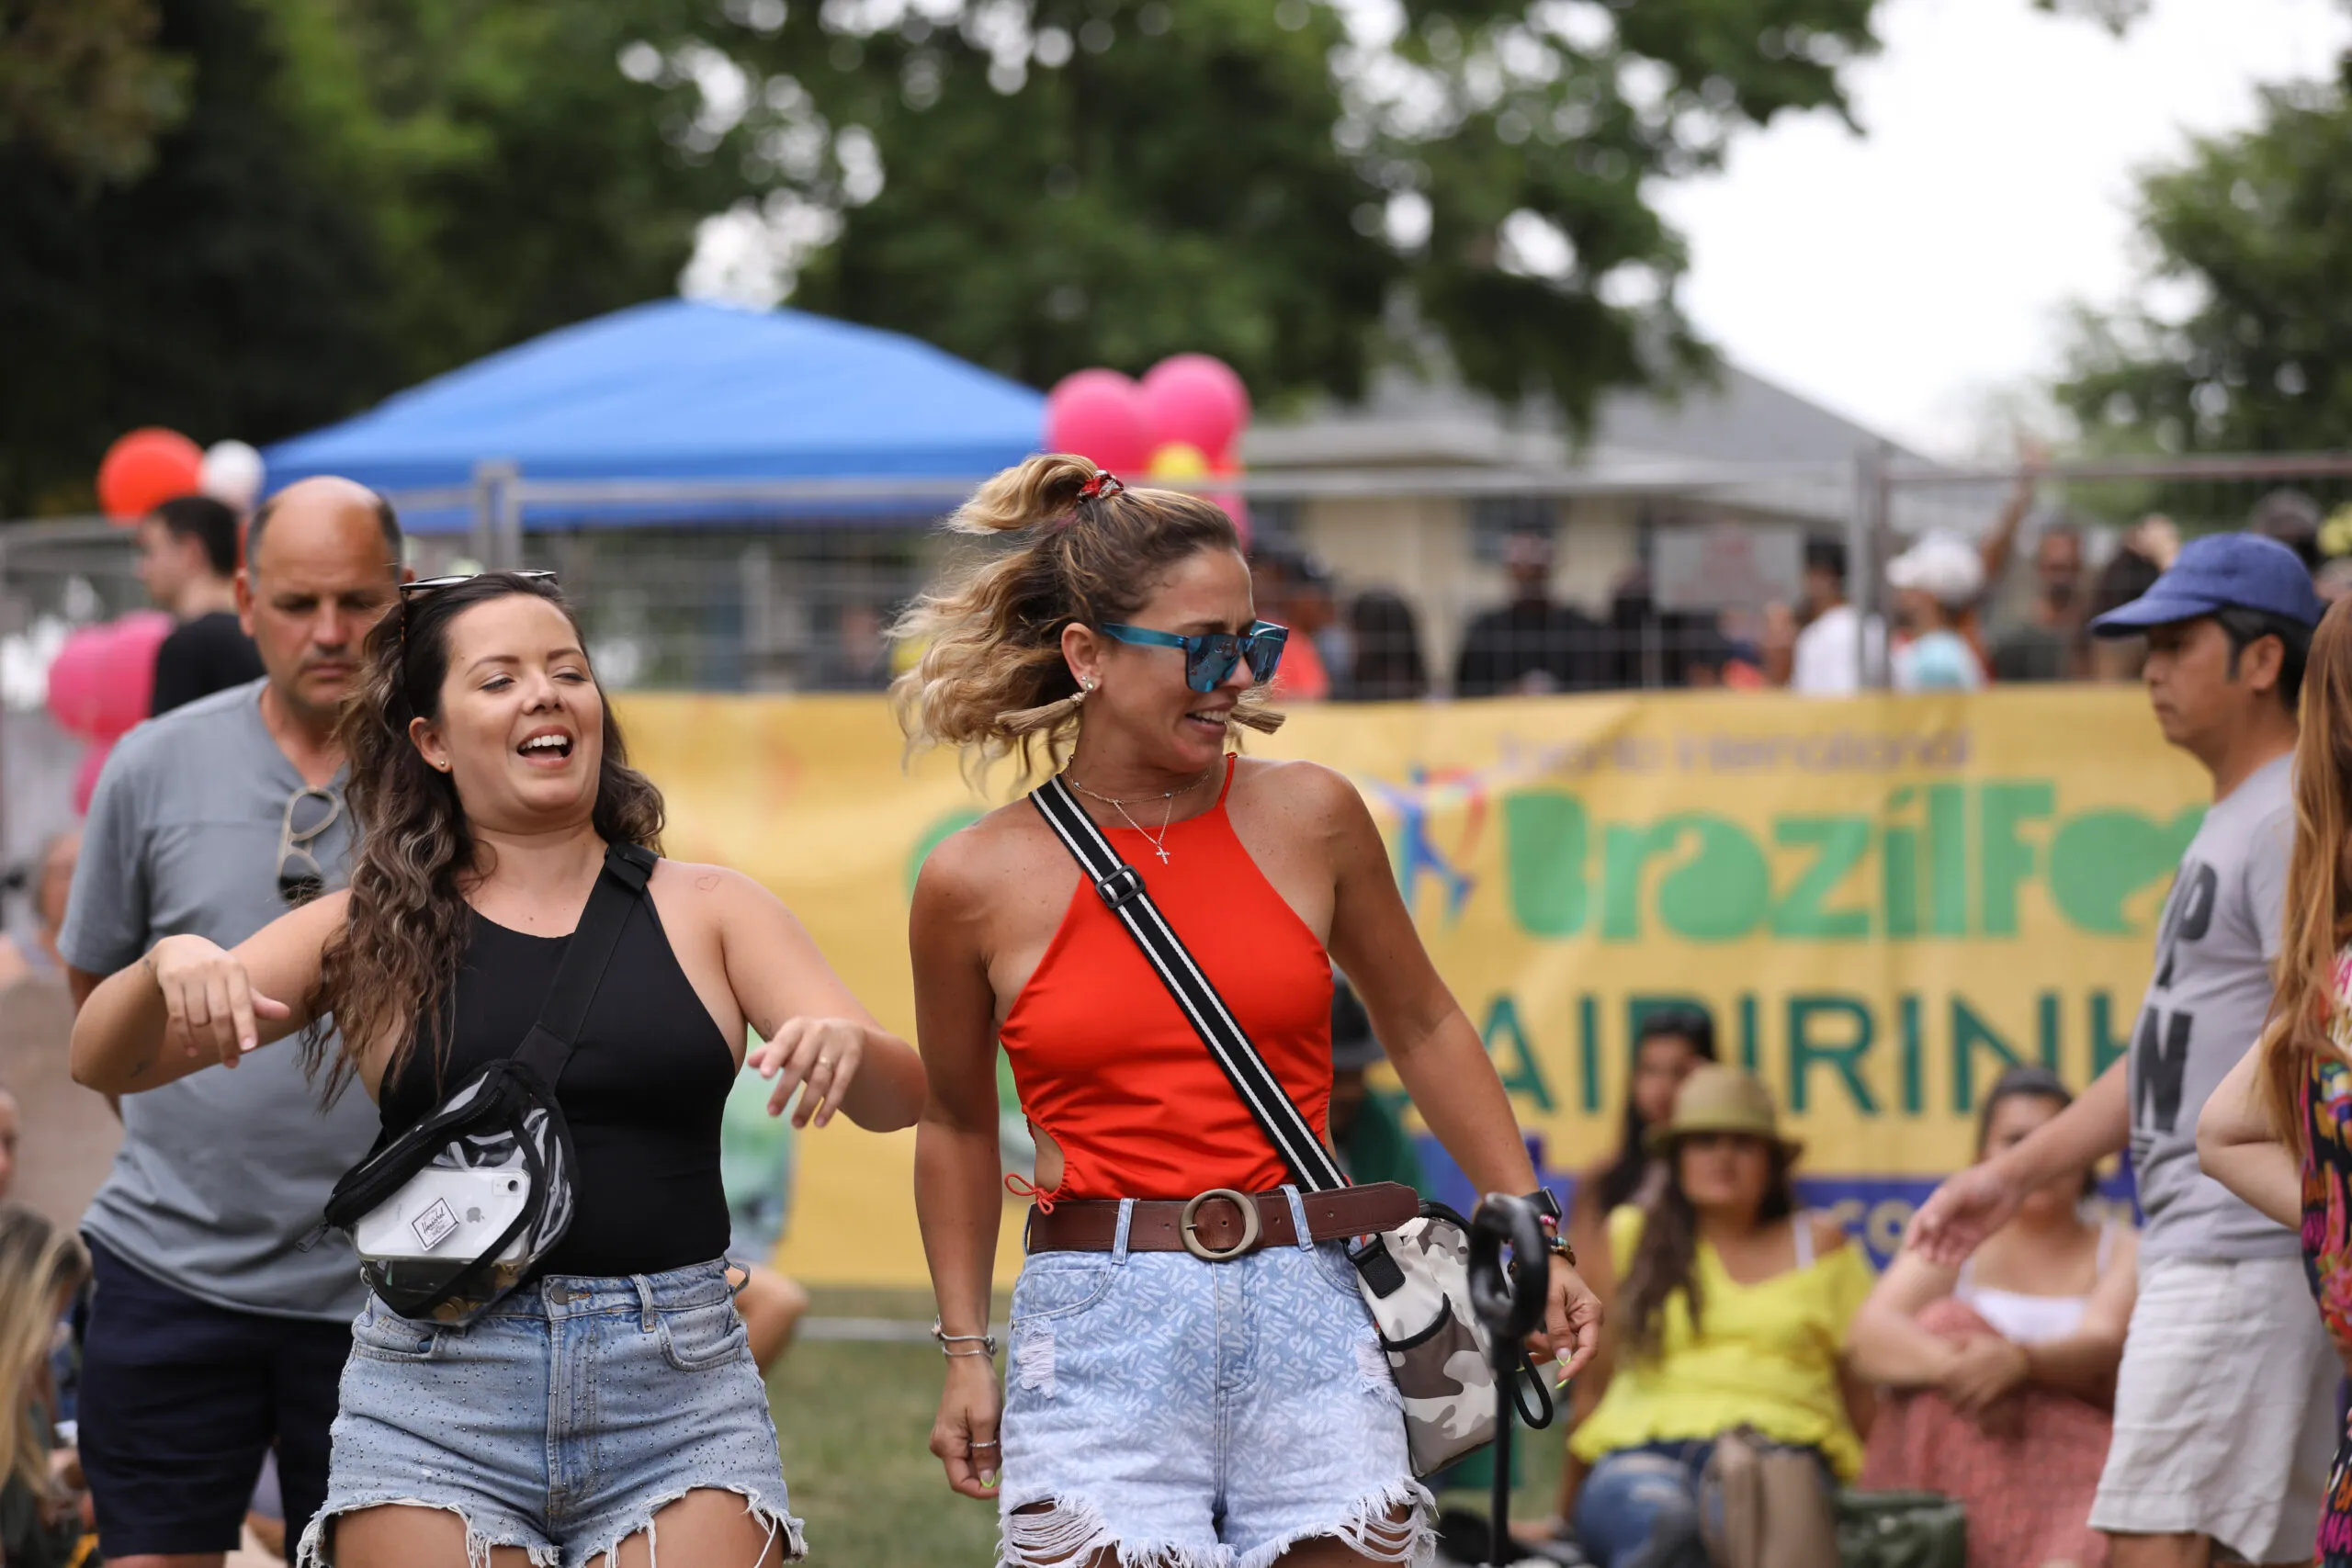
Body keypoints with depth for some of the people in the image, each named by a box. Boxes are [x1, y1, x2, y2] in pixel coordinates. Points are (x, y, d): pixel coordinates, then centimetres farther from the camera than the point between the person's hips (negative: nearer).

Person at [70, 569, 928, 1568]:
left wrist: (848, 1045, -22)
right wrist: (170, 966, -18)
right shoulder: (370, 933, 8)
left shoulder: (702, 911, 8)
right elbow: (105, 1065, 5)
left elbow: (904, 1100, 1)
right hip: (432, 1401, 0)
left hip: (680, 1393, 0)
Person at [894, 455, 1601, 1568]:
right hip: (1099, 1339, -2)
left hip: (1311, 1322, 2)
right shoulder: (978, 882, -1)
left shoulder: (1308, 819, 3)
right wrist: (965, 1351, 12)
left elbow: (1421, 1027, 17)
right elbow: (958, 1127, 14)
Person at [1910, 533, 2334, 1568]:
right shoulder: (2230, 826, 22)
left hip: (2250, 1243, -10)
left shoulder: (2295, 819, -10)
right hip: (2198, 1245, 10)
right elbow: (2174, 1051, 27)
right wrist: (2015, 1173, 24)